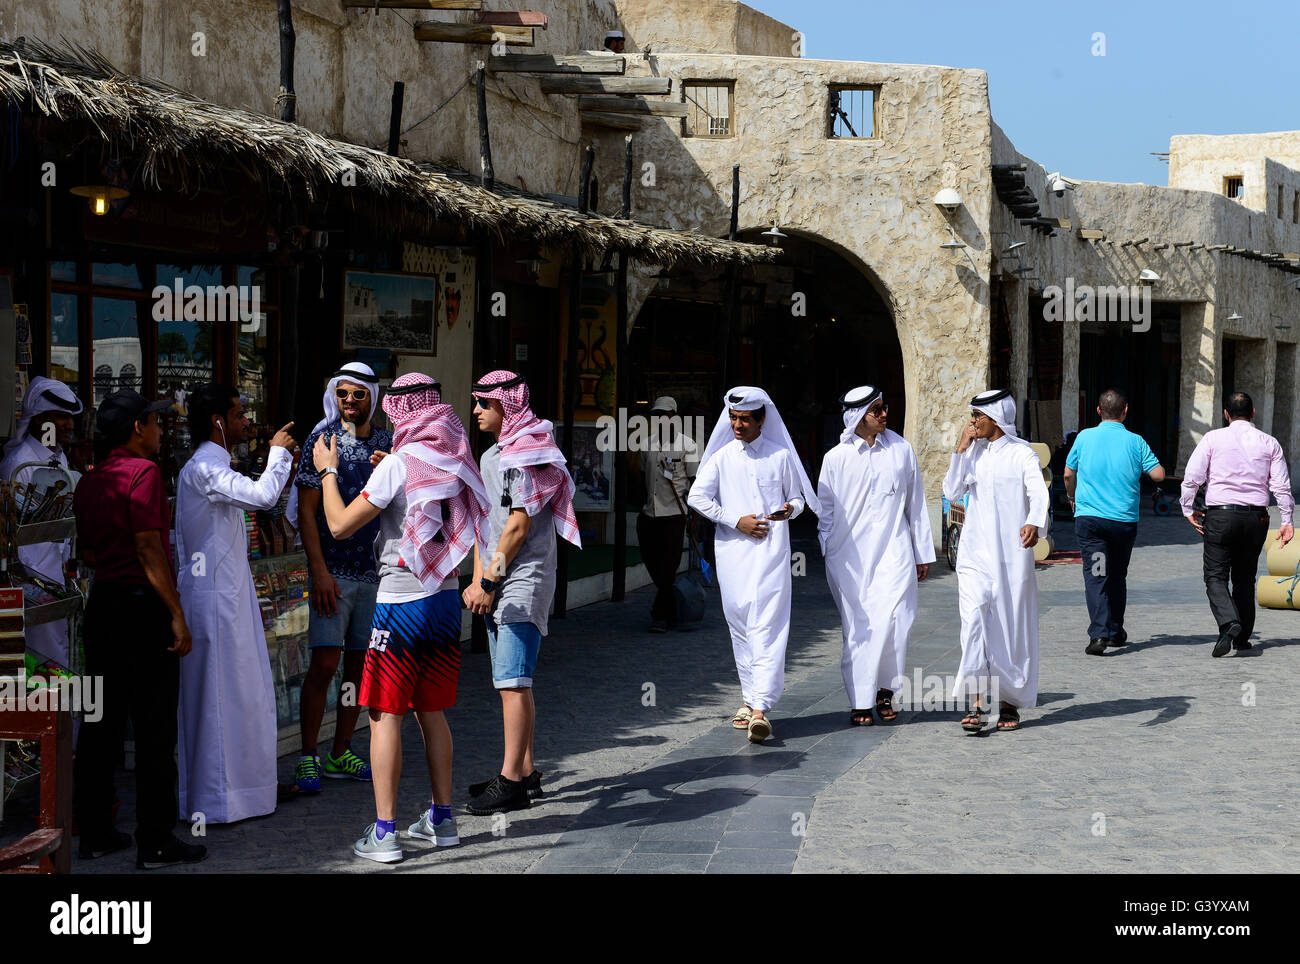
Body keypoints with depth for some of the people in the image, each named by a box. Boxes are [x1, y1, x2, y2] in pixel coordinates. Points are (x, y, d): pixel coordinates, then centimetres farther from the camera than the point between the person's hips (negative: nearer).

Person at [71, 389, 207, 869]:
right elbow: (149, 547, -17)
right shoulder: (142, 472, -11)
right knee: (155, 729, -3)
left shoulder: (89, 482, 11)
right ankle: (155, 843, 0)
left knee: (99, 722, 12)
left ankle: (94, 832, 17)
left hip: (101, 602, 8)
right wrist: (176, 613, -16)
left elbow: (88, 551, 16)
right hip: (144, 607, -8)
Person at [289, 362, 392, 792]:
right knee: (324, 664, -10)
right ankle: (308, 758, -1)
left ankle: (340, 755, 18)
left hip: (375, 572, 5)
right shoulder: (321, 440, -3)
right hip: (333, 573, -5)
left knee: (360, 666, 8)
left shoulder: (387, 444, 10)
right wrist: (319, 571, -14)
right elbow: (306, 511, -6)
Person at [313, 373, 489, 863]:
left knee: (384, 714, -2)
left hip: (402, 602, -7)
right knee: (432, 712, 16)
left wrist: (328, 471, 3)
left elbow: (340, 525, -11)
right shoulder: (455, 461, 7)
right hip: (445, 599, 7)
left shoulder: (399, 465, -14)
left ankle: (384, 831, -3)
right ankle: (442, 818, 21)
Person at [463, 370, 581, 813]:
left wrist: (488, 581, -14)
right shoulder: (491, 456, 18)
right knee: (510, 681, 12)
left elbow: (518, 527, -16)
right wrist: (478, 580, 7)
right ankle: (525, 770, 19)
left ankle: (511, 781, -11)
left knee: (513, 682, -12)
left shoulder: (529, 454, -11)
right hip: (497, 583, 10)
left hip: (524, 579, -10)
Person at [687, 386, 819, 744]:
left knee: (768, 626, -13)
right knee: (740, 625, 7)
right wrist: (736, 520, -5)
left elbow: (797, 497, 18)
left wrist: (790, 509, -6)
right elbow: (697, 496, 4)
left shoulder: (781, 455, 9)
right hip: (733, 550, 2)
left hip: (771, 549, -2)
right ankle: (750, 697, 19)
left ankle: (760, 707, -22)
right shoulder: (722, 457, 10)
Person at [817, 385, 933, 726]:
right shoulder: (836, 458, 3)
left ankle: (885, 690, 7)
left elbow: (916, 504, 13)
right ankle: (859, 702, 6)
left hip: (893, 550, 1)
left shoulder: (901, 449, 7)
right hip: (850, 555, 0)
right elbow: (825, 511, 11)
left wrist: (923, 553, 14)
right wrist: (829, 556, 7)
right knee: (858, 628, -2)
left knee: (891, 620, -12)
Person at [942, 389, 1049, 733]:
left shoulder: (1022, 454, -2)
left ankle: (1010, 704, 17)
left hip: (1011, 555, -3)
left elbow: (1039, 493, -17)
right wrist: (960, 451, -1)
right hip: (975, 554, 3)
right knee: (973, 618, -15)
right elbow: (952, 492, 6)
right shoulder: (974, 452, 12)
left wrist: (1034, 523, -37)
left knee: (1012, 627, 3)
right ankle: (976, 704, -16)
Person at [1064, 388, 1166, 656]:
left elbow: (1069, 474, 10)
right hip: (1124, 520, 1)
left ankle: (1099, 633, -21)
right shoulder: (1135, 442, -1)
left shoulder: (1085, 437, 1)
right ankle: (1115, 631, 27)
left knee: (1096, 575, -6)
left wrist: (1072, 497, 29)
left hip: (1089, 517, -1)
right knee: (1117, 577, 17)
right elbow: (1159, 474, -1)